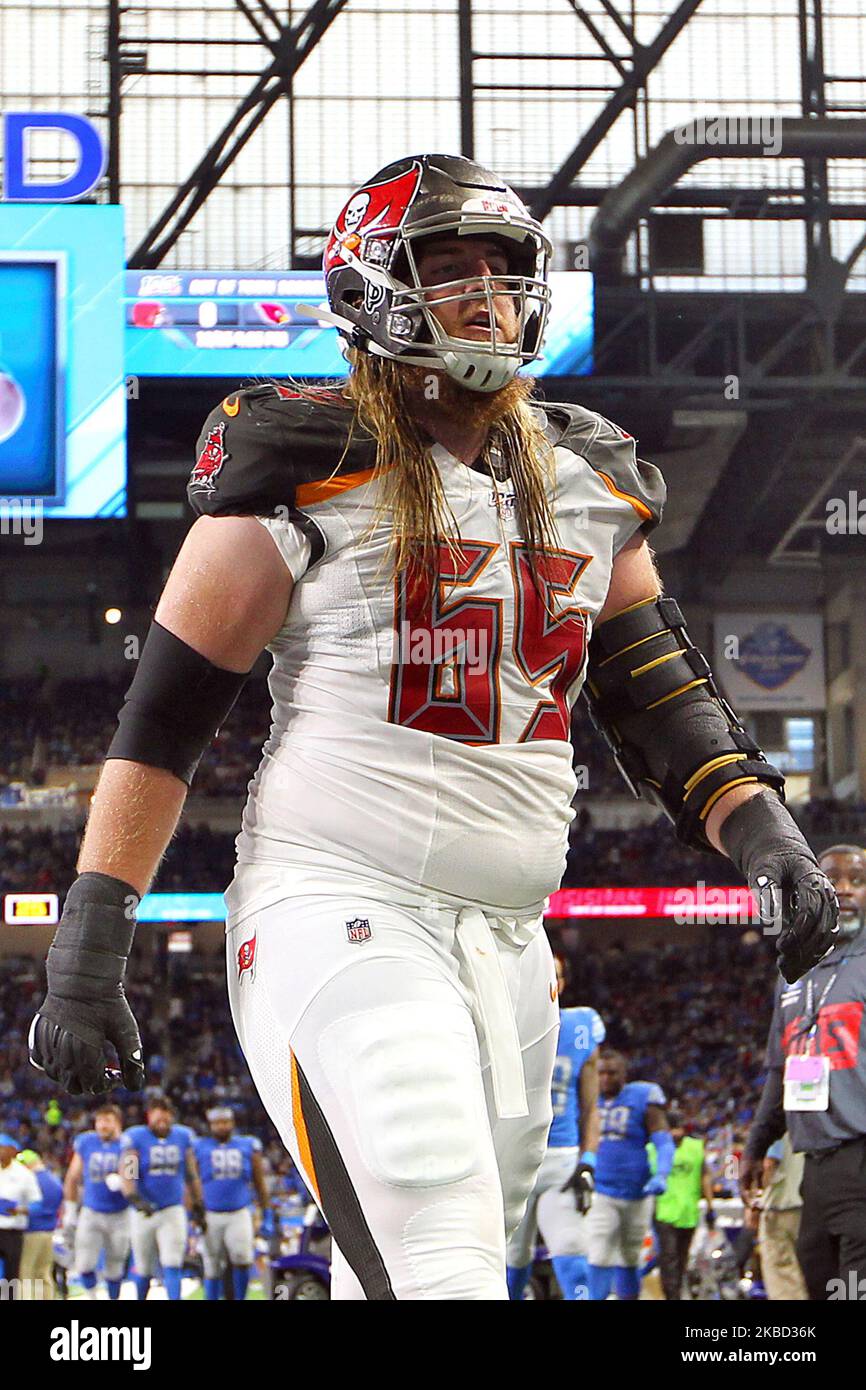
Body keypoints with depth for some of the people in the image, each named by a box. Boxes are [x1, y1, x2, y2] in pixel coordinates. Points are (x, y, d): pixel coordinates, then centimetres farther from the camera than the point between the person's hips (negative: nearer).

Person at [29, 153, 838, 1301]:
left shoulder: (588, 481, 15)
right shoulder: (311, 467, -4)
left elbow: (657, 691, 19)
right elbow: (168, 708, -4)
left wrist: (757, 823, 1)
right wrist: (89, 945, -10)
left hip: (509, 940, 7)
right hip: (333, 911, -6)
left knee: (395, 1271, 12)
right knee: (442, 1269, -21)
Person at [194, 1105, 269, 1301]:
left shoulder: (248, 1147, 7)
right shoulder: (199, 1148, 4)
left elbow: (260, 1184, 13)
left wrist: (266, 1215, 11)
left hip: (239, 1214, 0)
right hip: (210, 1216, 0)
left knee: (242, 1259, -19)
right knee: (212, 1269, 4)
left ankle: (240, 1299, -1)